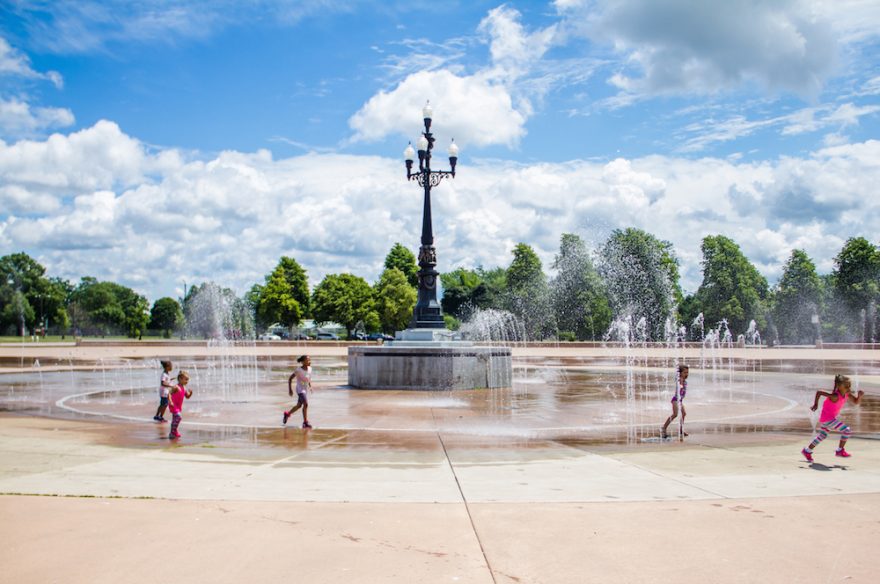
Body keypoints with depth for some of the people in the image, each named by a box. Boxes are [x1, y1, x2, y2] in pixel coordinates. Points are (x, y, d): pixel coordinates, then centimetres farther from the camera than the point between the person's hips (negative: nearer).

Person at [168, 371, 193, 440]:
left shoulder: (184, 388, 7)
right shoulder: (176, 387, -18)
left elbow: (187, 397, 14)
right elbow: (169, 394, -26)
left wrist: (190, 393, -6)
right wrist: (170, 402, -35)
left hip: (179, 406, 9)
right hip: (173, 405, -9)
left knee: (175, 419, 19)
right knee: (178, 417, -21)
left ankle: (174, 432, 31)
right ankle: (172, 432, -15)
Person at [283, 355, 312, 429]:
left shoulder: (310, 369, -1)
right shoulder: (298, 370, -18)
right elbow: (290, 378, -10)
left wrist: (310, 386, 11)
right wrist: (290, 389, -11)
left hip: (306, 389, 8)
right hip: (300, 389, -7)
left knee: (299, 405, 21)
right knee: (305, 404, -22)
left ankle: (287, 414, 45)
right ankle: (305, 422, -16)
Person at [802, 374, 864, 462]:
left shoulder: (847, 393, -7)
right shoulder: (835, 396, -30)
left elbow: (856, 401, 1)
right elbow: (818, 392, -29)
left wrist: (860, 395, -18)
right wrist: (816, 404, -23)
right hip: (828, 419, -9)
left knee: (822, 436, 23)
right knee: (847, 431, -12)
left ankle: (807, 451, 36)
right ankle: (840, 450, 5)